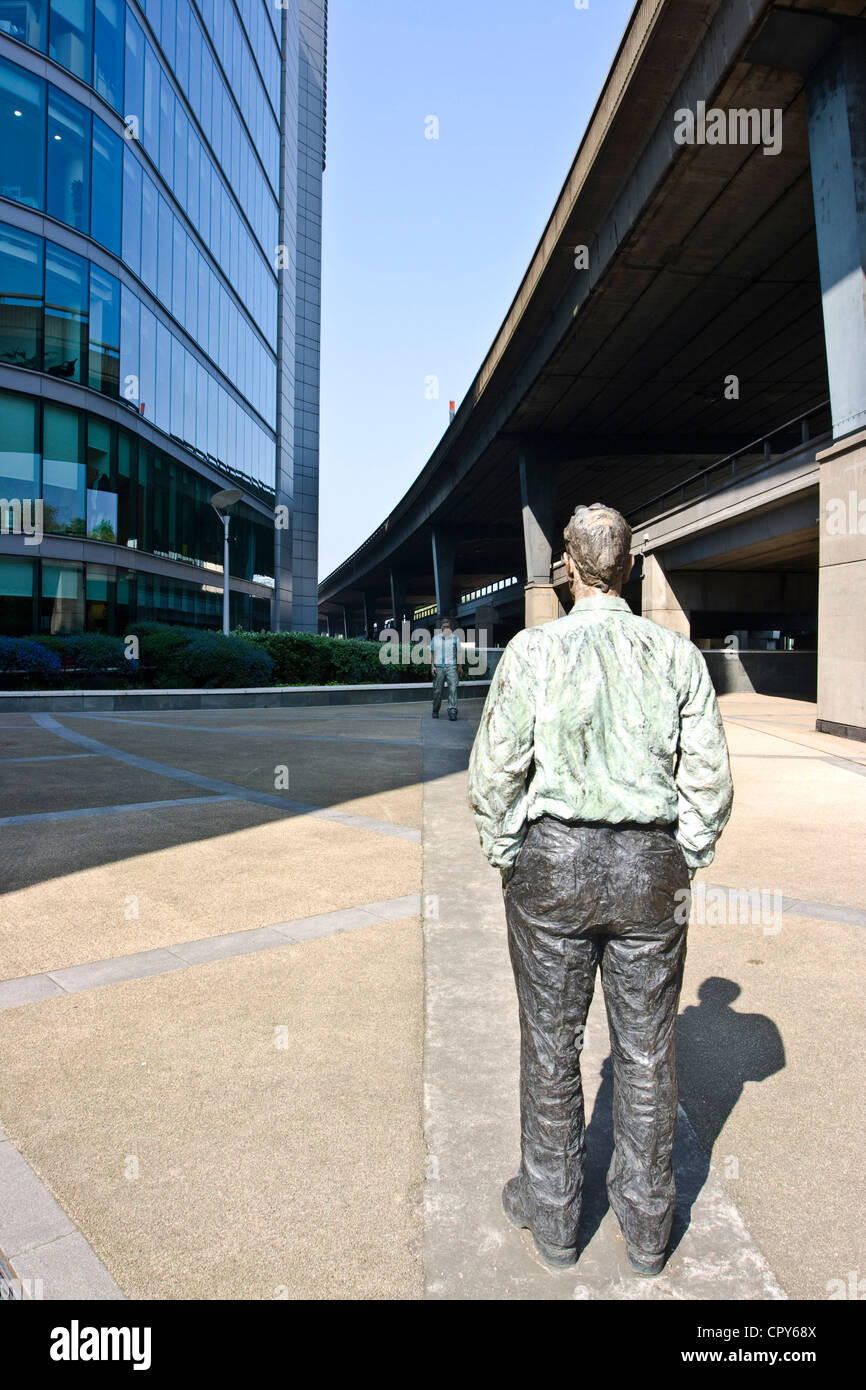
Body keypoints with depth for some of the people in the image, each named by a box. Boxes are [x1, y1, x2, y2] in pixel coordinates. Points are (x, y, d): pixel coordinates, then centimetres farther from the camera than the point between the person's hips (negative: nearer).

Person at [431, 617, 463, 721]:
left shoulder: (455, 637, 7)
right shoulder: (435, 638, 10)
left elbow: (459, 652, 5)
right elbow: (432, 653, 13)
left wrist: (460, 666, -2)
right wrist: (432, 666, 3)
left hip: (451, 667, -1)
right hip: (438, 667, 1)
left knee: (453, 689, -12)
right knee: (437, 690, 4)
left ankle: (452, 711, -14)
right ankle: (435, 711, 17)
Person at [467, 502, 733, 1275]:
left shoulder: (532, 651, -8)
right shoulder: (678, 655, -2)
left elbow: (496, 772, -9)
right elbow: (709, 779, -1)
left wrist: (504, 857, 5)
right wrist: (684, 862, 11)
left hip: (553, 864, -2)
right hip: (650, 870, 2)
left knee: (551, 1045, 14)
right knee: (646, 1050, 15)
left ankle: (553, 1214, 32)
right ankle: (646, 1225, 32)